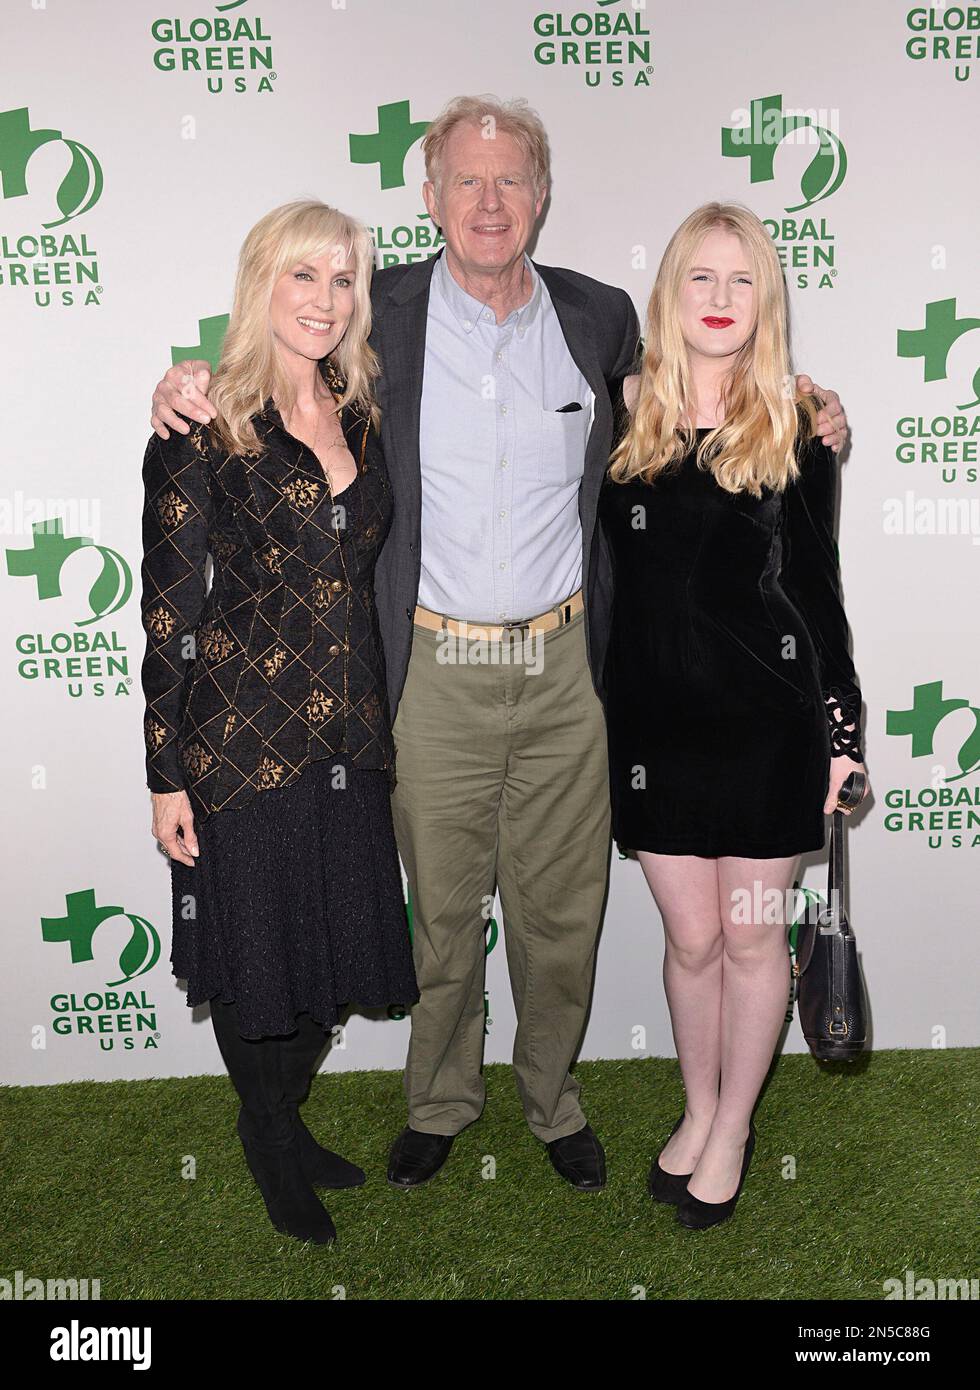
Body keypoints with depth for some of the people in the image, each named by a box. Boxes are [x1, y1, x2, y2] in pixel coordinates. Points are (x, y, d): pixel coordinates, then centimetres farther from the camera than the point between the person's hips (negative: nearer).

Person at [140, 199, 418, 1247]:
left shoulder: (364, 419, 8)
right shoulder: (204, 425, -8)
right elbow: (169, 609, -8)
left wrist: (382, 721, 11)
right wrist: (166, 774, -9)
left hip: (351, 736, 5)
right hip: (242, 736, -5)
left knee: (339, 939, 15)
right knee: (257, 951, 10)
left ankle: (287, 1115, 42)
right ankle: (271, 1146, 37)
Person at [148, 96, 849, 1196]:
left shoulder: (599, 316, 4)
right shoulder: (377, 313, -2)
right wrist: (191, 387, -10)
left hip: (565, 669, 2)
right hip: (434, 676, -1)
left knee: (562, 912, 14)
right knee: (441, 912, 13)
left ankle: (552, 1098, 39)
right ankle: (440, 1101, 38)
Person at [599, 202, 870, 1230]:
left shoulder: (796, 429, 0)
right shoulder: (624, 417, 4)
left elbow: (817, 589, 2)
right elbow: (604, 578, 10)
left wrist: (842, 730, 1)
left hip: (767, 718, -1)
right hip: (653, 716, 2)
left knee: (752, 932, 10)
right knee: (690, 934, 11)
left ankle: (733, 1128, 31)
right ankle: (698, 1110, 35)